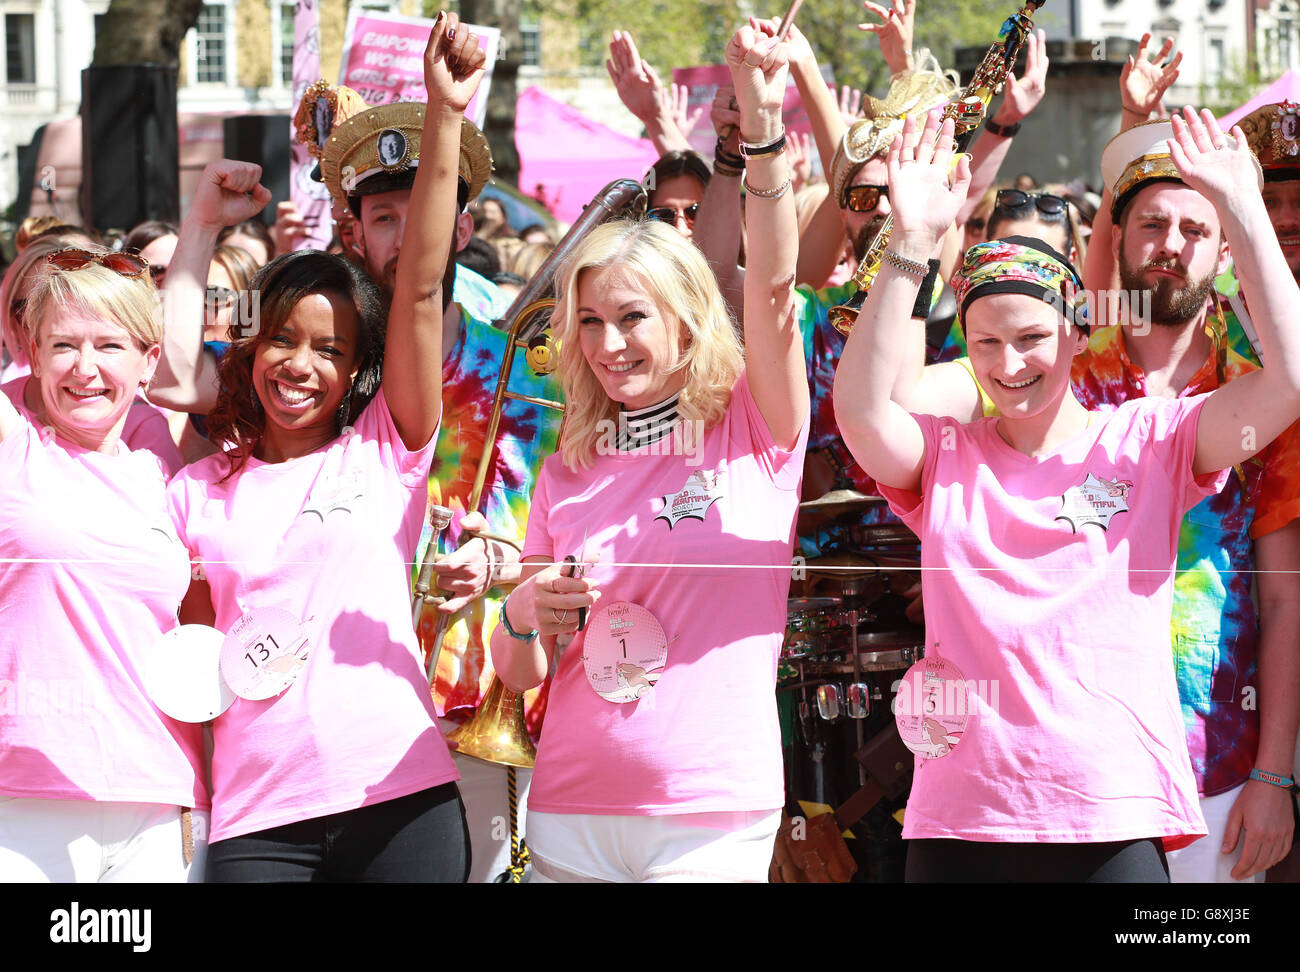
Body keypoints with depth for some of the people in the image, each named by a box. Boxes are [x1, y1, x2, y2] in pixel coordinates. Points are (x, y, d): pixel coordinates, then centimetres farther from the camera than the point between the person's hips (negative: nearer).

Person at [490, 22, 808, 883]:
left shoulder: (753, 432, 0)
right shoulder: (569, 472, 8)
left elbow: (773, 293, -17)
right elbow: (518, 674, 11)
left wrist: (763, 125, -28)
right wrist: (526, 616, -11)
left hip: (713, 812, -3)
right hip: (573, 808, 3)